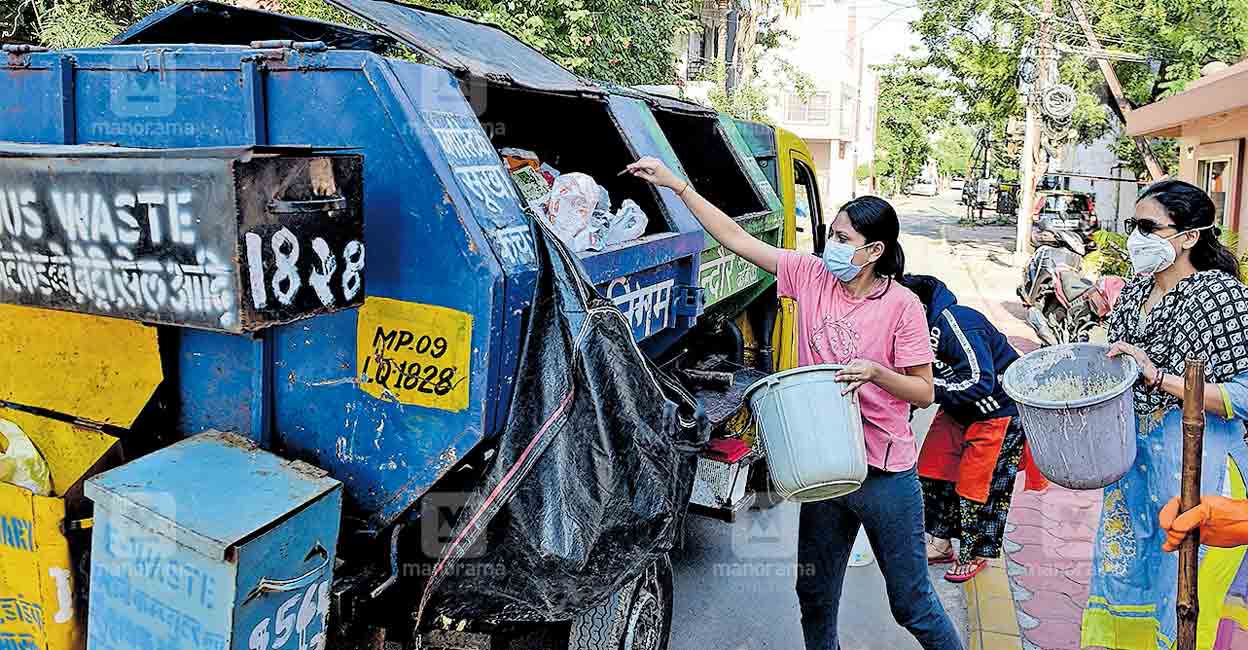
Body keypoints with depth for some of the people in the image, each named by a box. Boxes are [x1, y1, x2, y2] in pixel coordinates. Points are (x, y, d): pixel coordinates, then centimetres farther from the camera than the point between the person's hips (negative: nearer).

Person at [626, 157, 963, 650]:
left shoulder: (901, 305, -12)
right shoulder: (811, 275, -1)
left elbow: (923, 392, -8)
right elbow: (737, 239, -2)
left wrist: (876, 373, -27)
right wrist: (675, 184, -5)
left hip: (885, 474, -4)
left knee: (912, 603, 11)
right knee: (815, 596, 18)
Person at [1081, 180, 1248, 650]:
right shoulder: (1135, 289, 5)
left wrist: (1157, 376, -25)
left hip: (1195, 459, -7)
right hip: (1132, 448, 7)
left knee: (1182, 580, 6)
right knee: (1125, 561, 17)